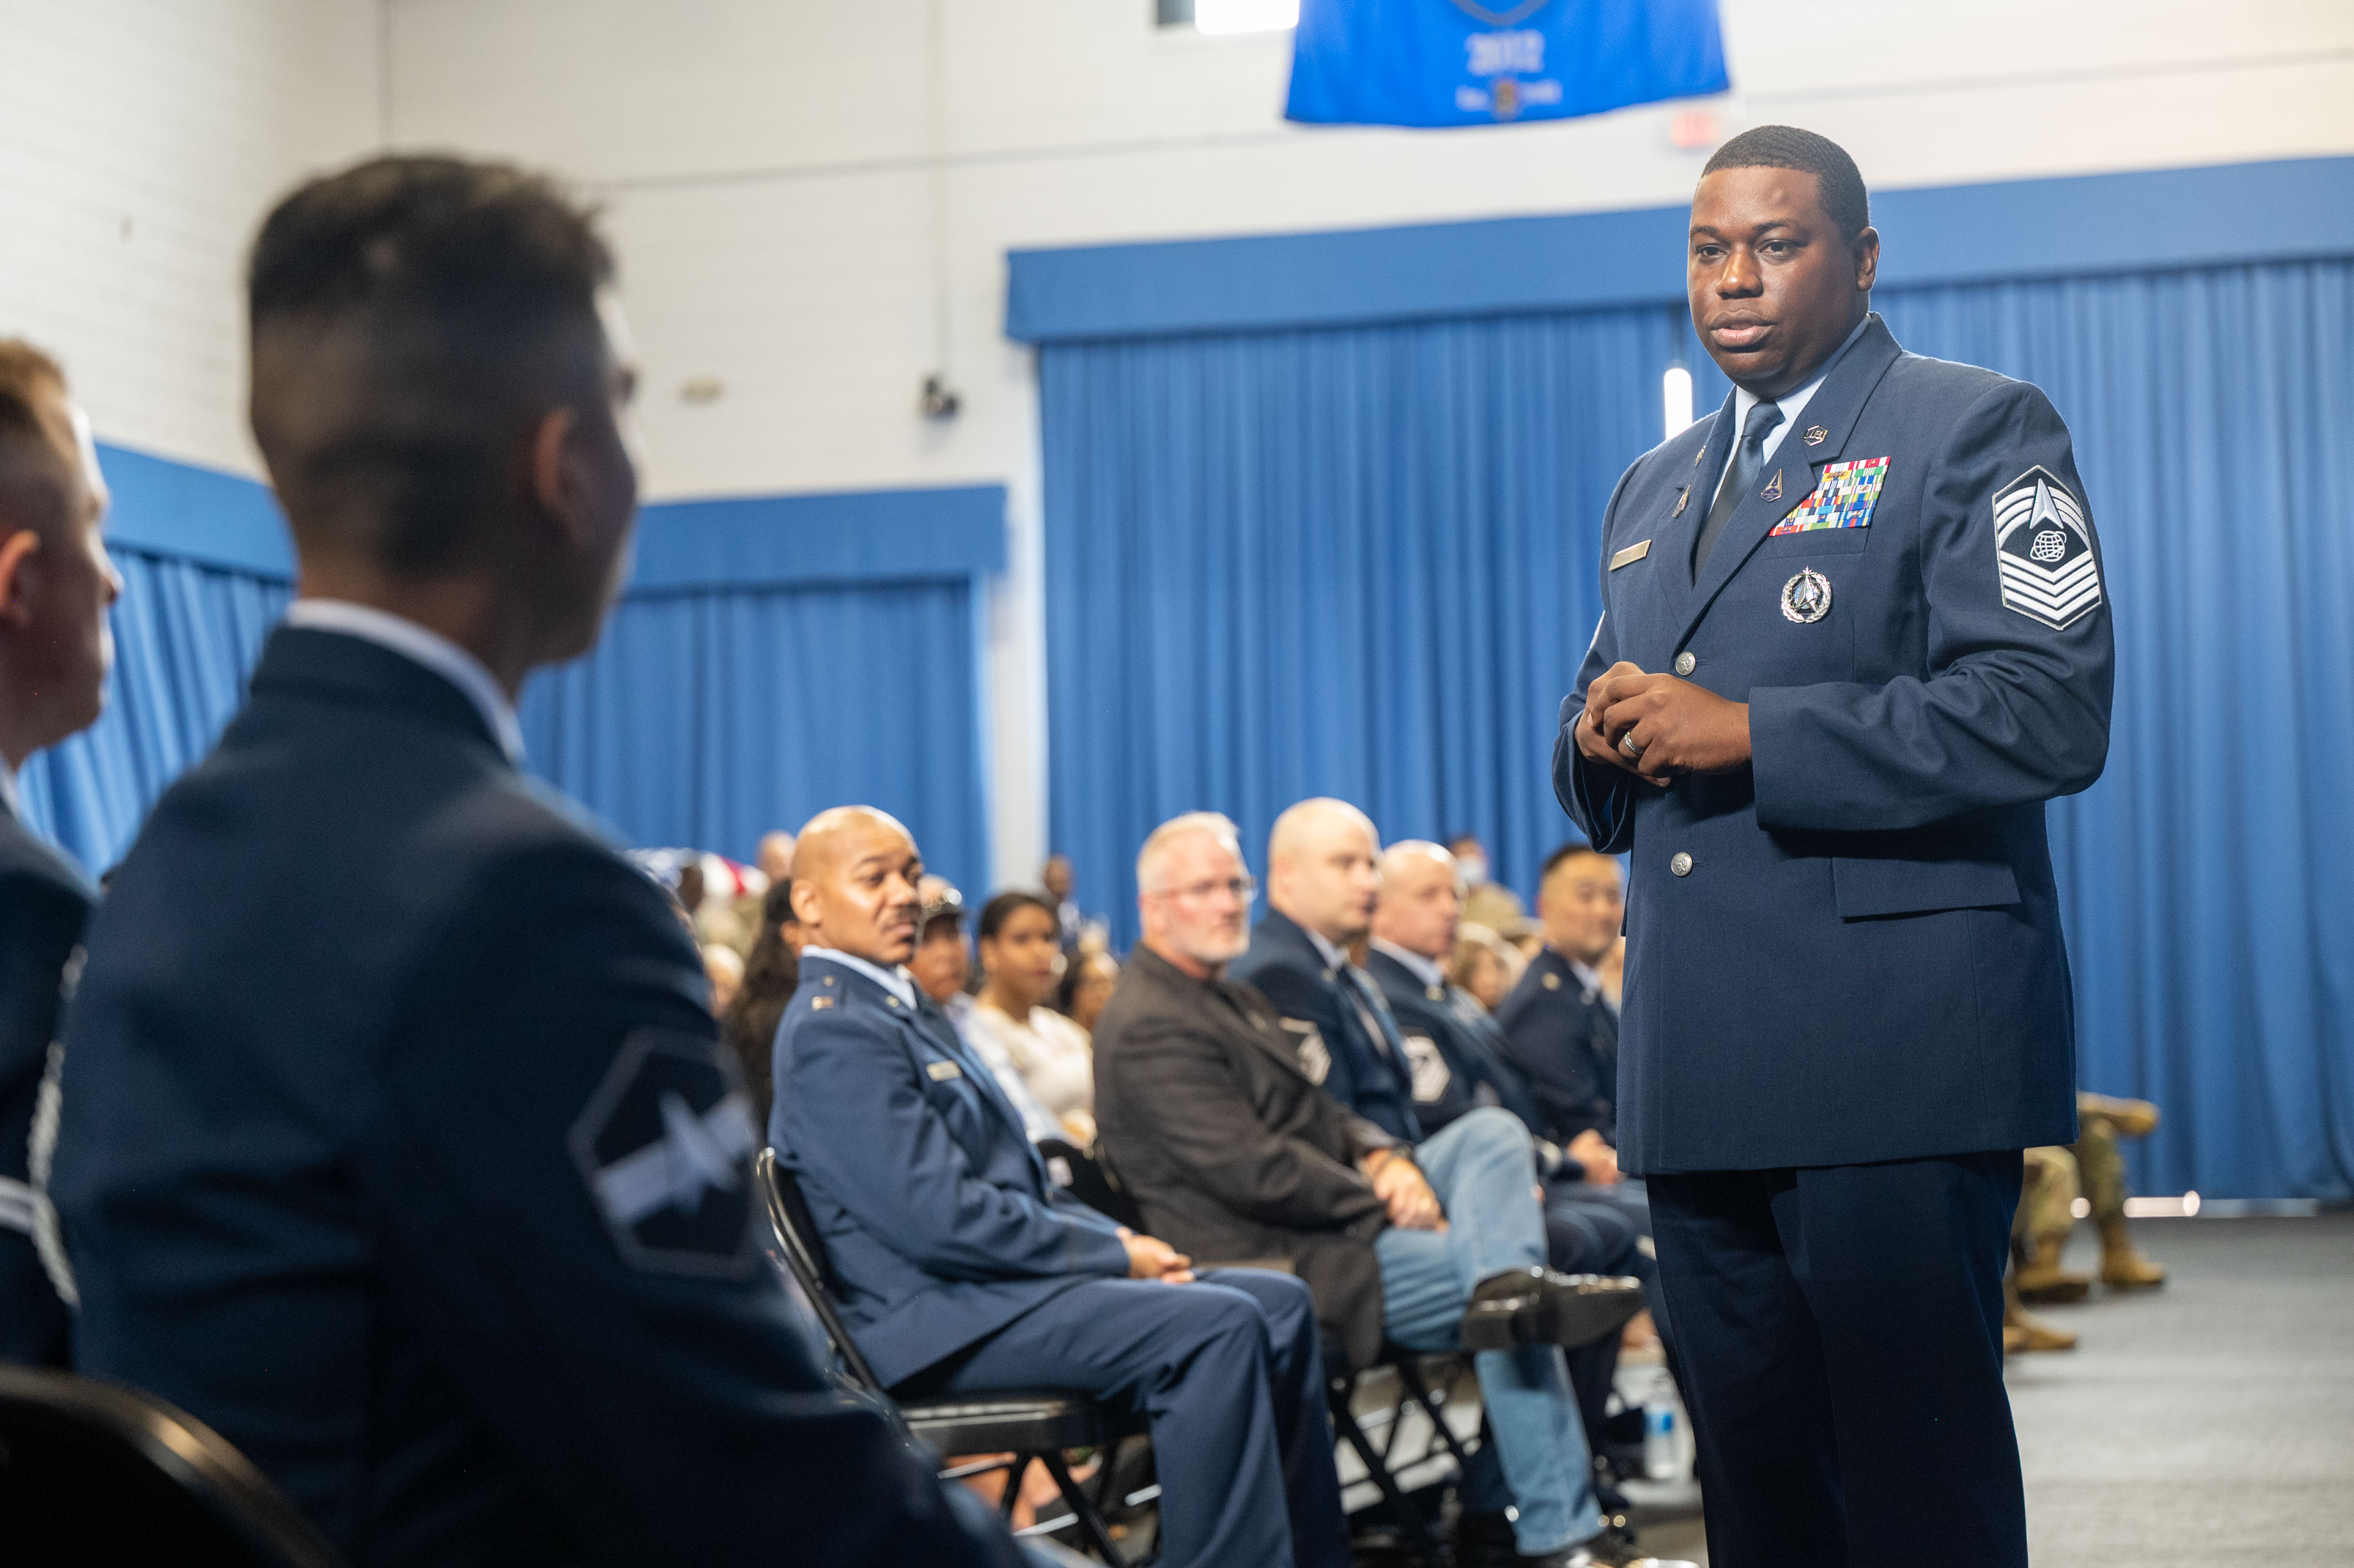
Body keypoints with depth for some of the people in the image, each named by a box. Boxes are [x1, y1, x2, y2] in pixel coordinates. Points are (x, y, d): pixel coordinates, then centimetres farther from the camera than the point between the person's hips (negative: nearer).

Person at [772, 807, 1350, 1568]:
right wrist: (1113, 1254, -12)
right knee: (1215, 1326, -25)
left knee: (1281, 1304, 4)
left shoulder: (906, 1006, 20)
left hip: (993, 1278, 11)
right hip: (936, 1317, -11)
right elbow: (940, 1219, -21)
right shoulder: (833, 1032, -14)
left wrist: (1119, 1239, 5)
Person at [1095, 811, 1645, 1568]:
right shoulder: (1149, 1028, -15)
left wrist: (1384, 1158, -3)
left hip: (1339, 1216, 10)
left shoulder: (1233, 997, 20)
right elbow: (1255, 1172, -22)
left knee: (1493, 1132, -3)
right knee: (1505, 1309, -14)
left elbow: (1320, 1113, 20)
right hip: (1280, 1263, -10)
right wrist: (1388, 1205, -14)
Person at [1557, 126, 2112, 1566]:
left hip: (1896, 1054, -7)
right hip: (1701, 1071, 7)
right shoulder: (1653, 490, 22)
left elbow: (2051, 712, -14)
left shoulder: (1975, 431, -1)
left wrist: (1750, 734, -18)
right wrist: (1603, 738, 2)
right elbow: (1601, 742, 28)